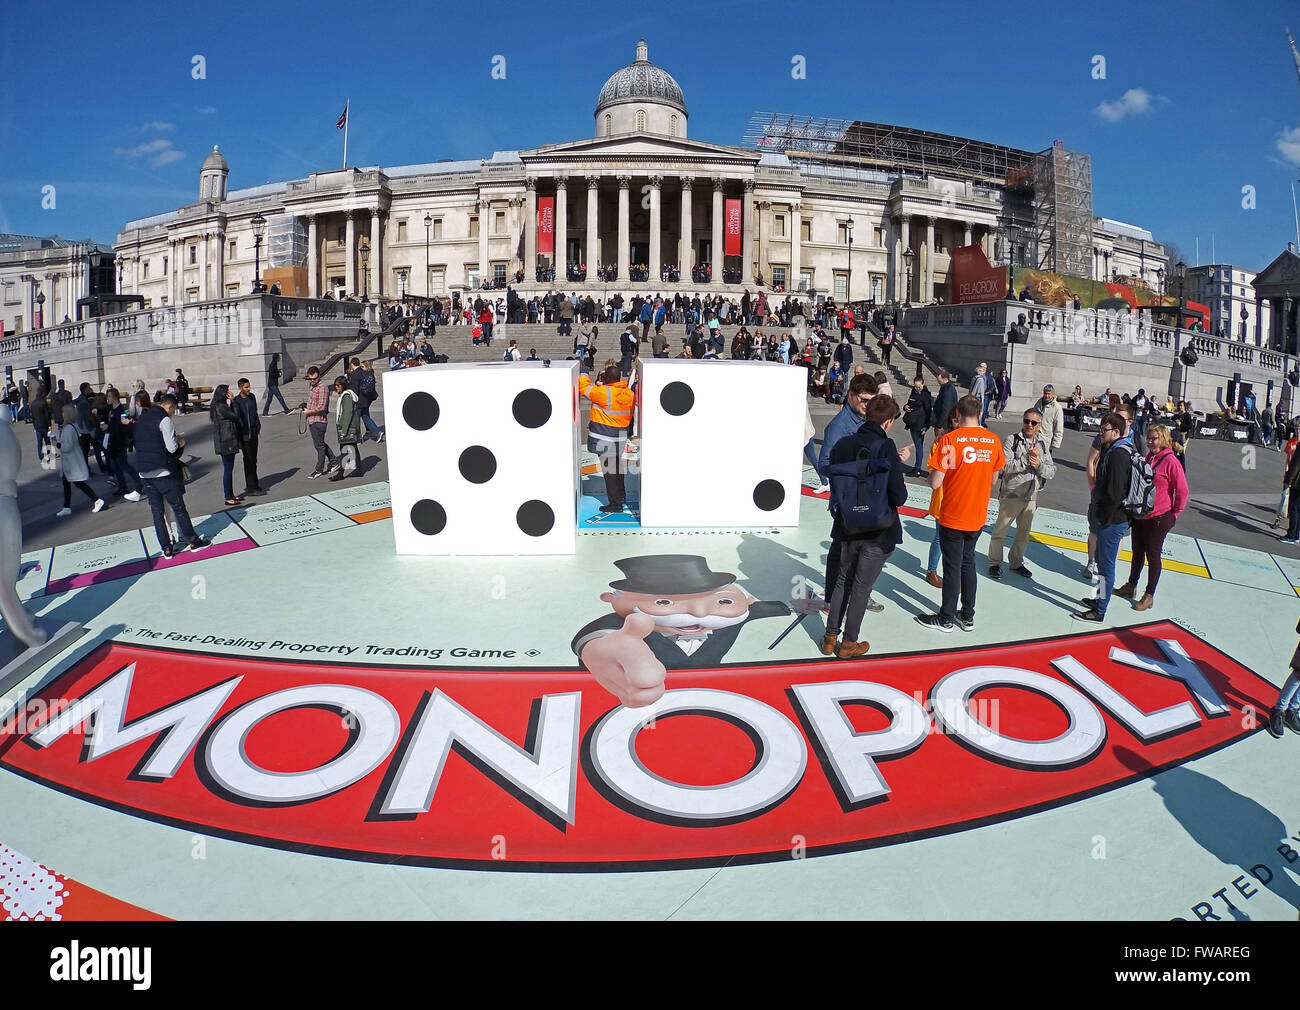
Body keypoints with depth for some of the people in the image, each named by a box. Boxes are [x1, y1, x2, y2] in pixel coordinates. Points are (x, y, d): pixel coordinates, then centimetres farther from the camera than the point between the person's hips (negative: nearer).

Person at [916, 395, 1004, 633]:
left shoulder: (948, 440, -17)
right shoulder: (993, 440, 0)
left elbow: (935, 483, -18)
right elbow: (993, 479, 10)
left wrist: (936, 461, 0)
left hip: (953, 517, -5)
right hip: (978, 516, 5)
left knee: (952, 567, 5)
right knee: (968, 562, 19)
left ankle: (946, 619, 18)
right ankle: (967, 616, 27)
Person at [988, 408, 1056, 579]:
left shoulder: (1043, 444, 7)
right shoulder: (1011, 440, -10)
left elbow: (1052, 471, 2)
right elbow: (1005, 466, -22)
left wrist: (1039, 465, -17)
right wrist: (1027, 459, -25)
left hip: (1031, 496, 5)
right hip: (1011, 494, -5)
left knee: (1024, 533, 17)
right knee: (1000, 531, 4)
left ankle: (1017, 562, 34)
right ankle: (995, 563, 18)